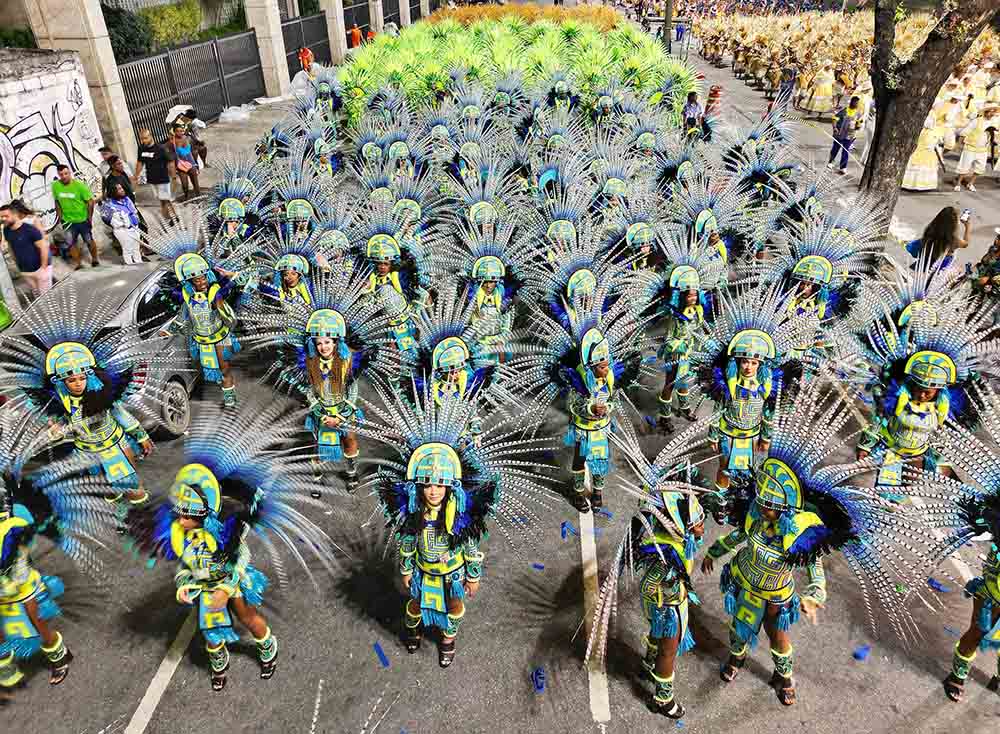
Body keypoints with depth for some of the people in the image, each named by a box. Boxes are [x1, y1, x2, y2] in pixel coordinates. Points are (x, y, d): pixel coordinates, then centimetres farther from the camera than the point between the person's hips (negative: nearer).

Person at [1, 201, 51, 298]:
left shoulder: (30, 229, -21)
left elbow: (43, 248, -20)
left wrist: (44, 267, -18)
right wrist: (16, 261, 13)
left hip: (39, 269, -6)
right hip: (24, 271, 6)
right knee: (36, 295, 21)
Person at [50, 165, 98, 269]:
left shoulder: (79, 185, -16)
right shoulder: (55, 186, -7)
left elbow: (90, 201, -11)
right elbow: (57, 202, 7)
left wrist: (89, 217, -10)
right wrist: (60, 216, 6)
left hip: (83, 219, -2)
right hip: (67, 221, 3)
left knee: (89, 240, 12)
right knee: (71, 243, 9)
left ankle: (94, 259, 32)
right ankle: (77, 263, 21)